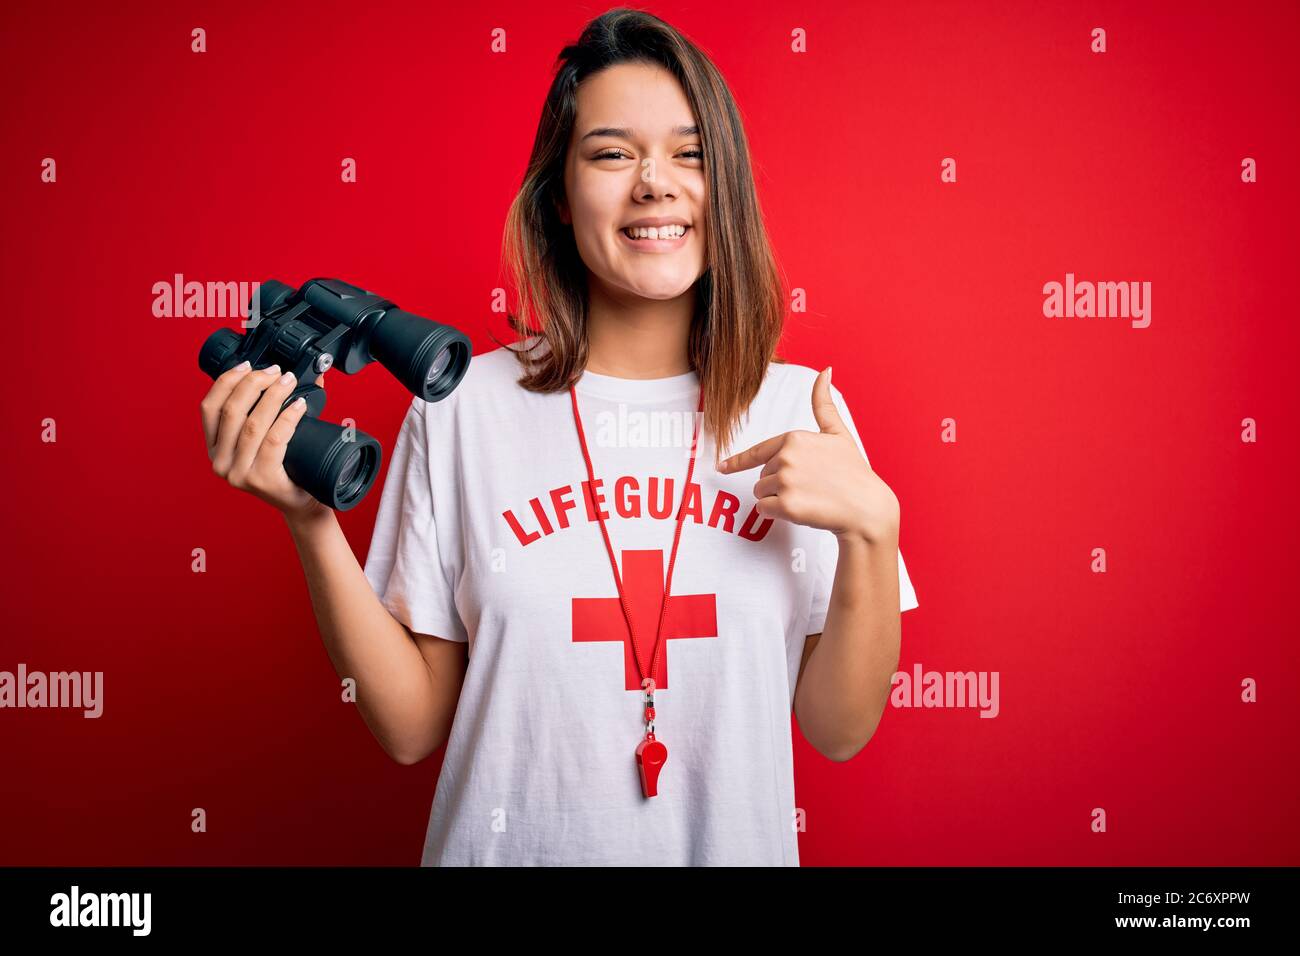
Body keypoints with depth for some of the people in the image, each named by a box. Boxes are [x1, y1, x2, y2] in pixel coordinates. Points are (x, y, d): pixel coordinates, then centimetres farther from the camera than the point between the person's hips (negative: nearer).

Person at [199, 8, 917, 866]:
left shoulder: (800, 411, -7)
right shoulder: (464, 408, -11)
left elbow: (840, 730, -6)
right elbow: (412, 727, -7)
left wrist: (870, 527, -20)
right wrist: (312, 523, -18)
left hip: (735, 843, 2)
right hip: (512, 844, -1)